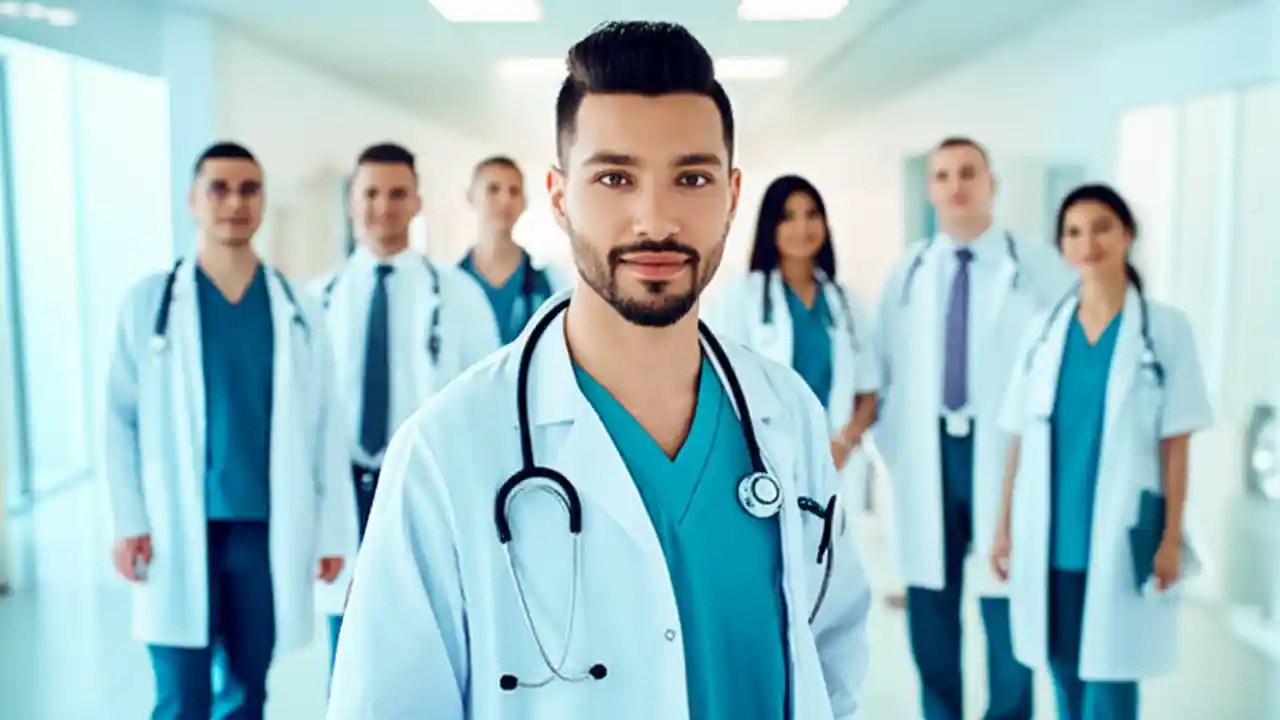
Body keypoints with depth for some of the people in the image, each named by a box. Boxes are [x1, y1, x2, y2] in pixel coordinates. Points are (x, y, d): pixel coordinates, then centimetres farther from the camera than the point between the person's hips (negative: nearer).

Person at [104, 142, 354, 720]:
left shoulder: (296, 309, 5)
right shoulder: (149, 303, 1)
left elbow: (326, 424, 3)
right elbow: (121, 419, 1)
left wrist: (334, 528, 1)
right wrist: (129, 521, -6)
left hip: (269, 530, 2)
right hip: (178, 532, -1)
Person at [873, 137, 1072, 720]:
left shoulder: (1040, 268, -3)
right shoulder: (907, 273, 6)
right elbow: (880, 366, 9)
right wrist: (894, 447, 2)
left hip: (1007, 454, -3)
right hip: (927, 456, 3)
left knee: (1007, 603, 4)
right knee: (930, 603, 12)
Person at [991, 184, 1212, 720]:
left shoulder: (1165, 328, -3)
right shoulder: (1043, 331, 5)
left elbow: (1175, 443, -4)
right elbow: (1022, 439, 6)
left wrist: (1172, 537, -6)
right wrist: (1004, 526, 5)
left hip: (1122, 539, -3)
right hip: (1048, 537, 3)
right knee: (1065, 677, 13)